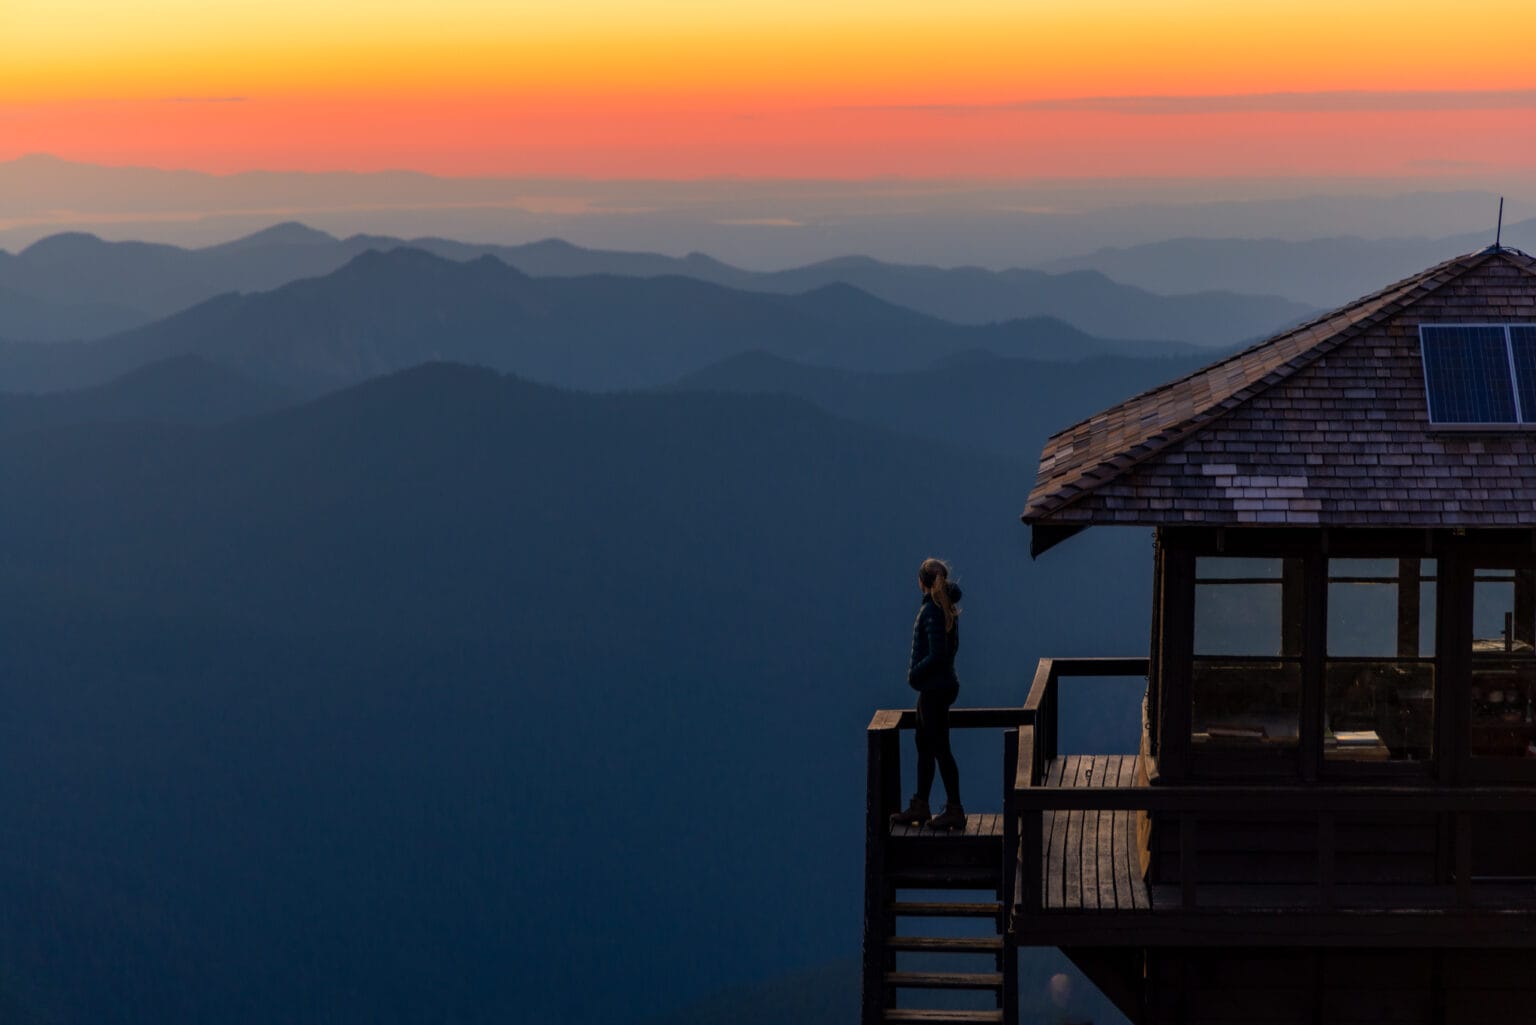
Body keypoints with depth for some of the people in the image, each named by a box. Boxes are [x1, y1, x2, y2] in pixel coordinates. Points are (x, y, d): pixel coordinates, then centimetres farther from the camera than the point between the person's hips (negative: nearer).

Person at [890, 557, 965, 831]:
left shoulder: (932, 612, -20)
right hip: (936, 686, 10)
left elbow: (937, 654, -26)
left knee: (940, 749, -2)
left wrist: (915, 674, -13)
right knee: (924, 747, 16)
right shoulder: (946, 608, 8)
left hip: (935, 688, -10)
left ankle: (954, 811, 4)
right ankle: (920, 807, 24)